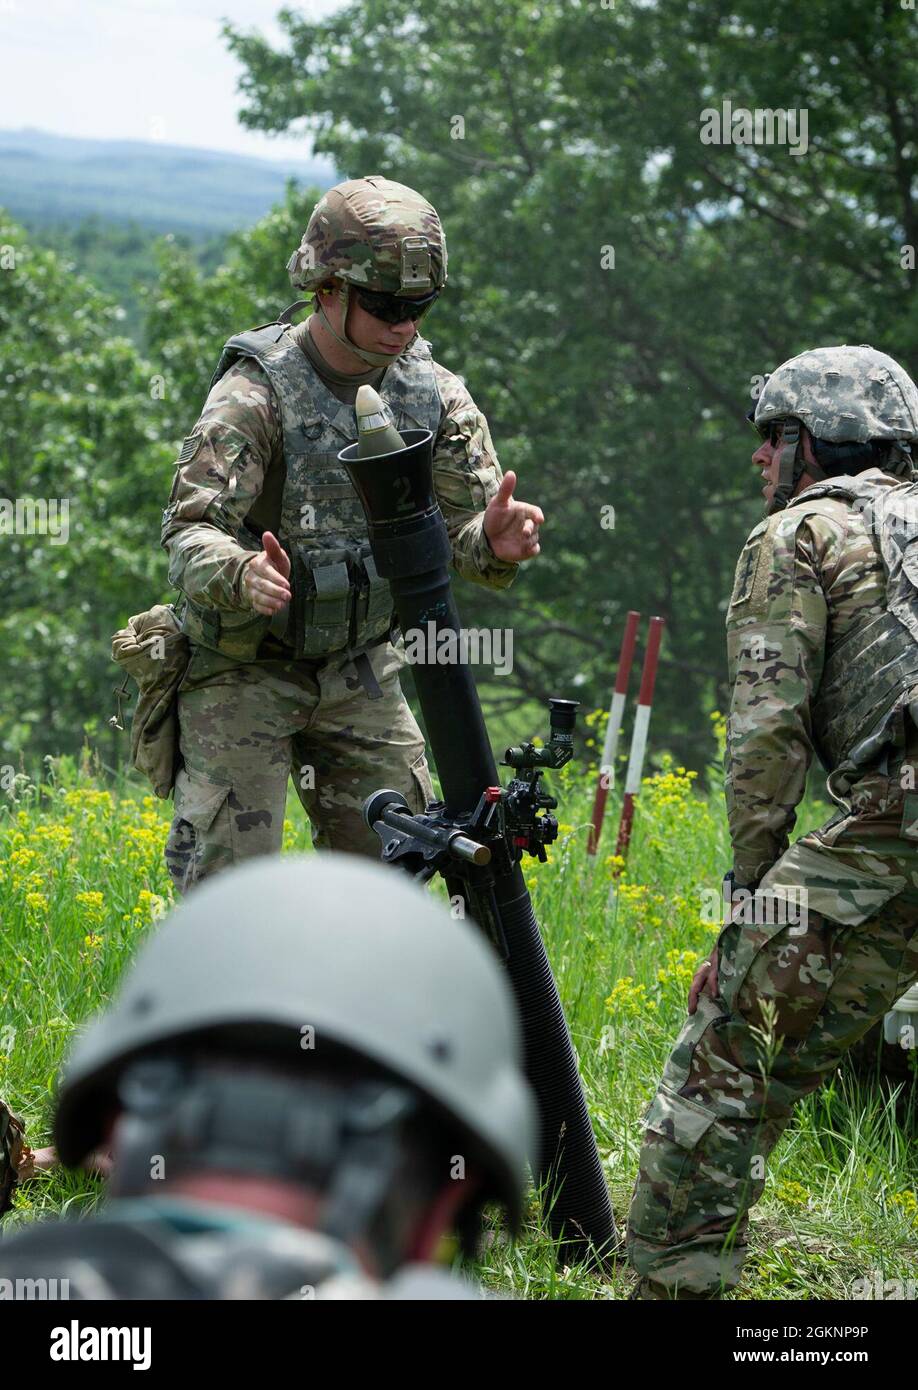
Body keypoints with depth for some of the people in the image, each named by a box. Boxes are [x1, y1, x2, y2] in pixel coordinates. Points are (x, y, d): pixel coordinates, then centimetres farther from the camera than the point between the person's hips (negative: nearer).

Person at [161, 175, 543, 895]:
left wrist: (493, 541, -29)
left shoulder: (434, 390, -4)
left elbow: (462, 525, -3)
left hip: (361, 669, 5)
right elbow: (190, 532, -25)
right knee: (228, 878, -9)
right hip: (246, 668, -5)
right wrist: (242, 574, -48)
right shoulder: (256, 390, -19)